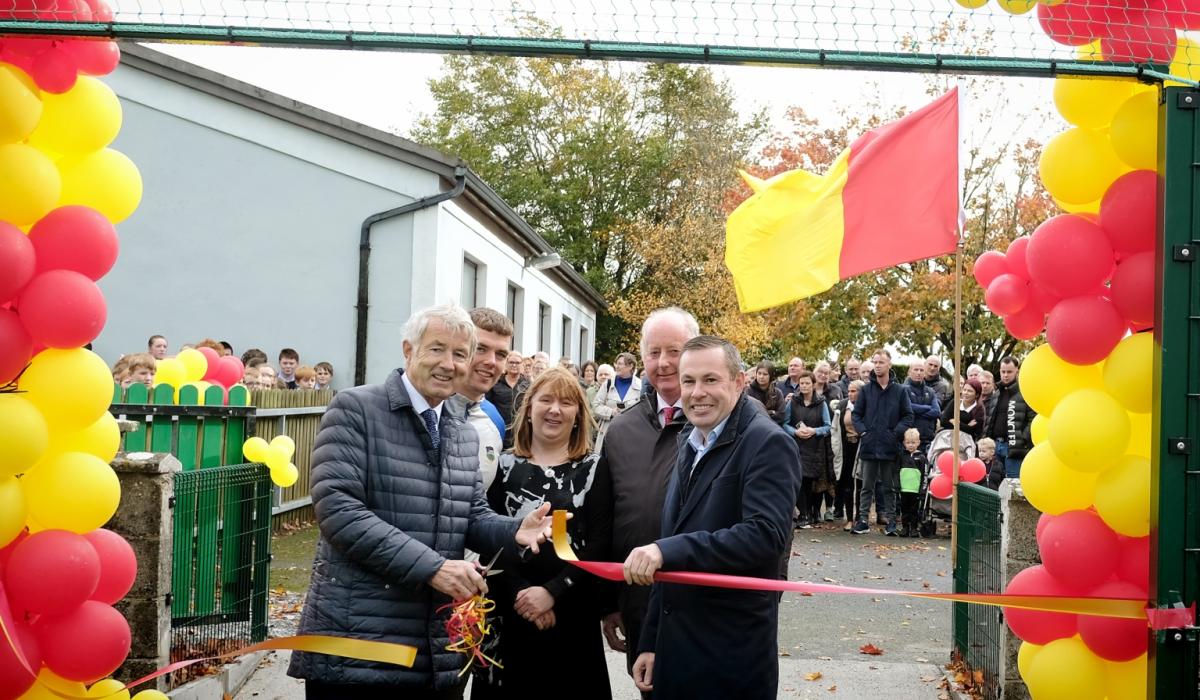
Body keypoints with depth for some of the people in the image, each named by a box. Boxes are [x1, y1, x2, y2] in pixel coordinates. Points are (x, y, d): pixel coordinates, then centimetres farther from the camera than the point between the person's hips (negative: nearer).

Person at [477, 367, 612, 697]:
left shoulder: (594, 470, 3)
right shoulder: (504, 466, 5)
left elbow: (600, 545, -4)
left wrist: (553, 591, -14)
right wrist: (520, 592, -14)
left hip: (572, 614, 0)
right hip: (508, 614, 1)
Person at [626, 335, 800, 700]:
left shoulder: (767, 444, -12)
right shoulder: (689, 447, 13)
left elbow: (766, 533, -25)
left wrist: (668, 550, -29)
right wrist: (650, 642, 14)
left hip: (732, 656, -7)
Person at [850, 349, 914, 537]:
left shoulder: (899, 391, 2)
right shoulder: (866, 389, 5)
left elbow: (908, 416, 3)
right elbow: (856, 414, 8)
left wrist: (896, 433, -9)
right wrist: (862, 432, -6)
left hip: (890, 446, -1)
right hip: (869, 445, 1)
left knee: (890, 486, 8)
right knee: (867, 486, 6)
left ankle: (891, 521, 13)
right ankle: (863, 520, 9)